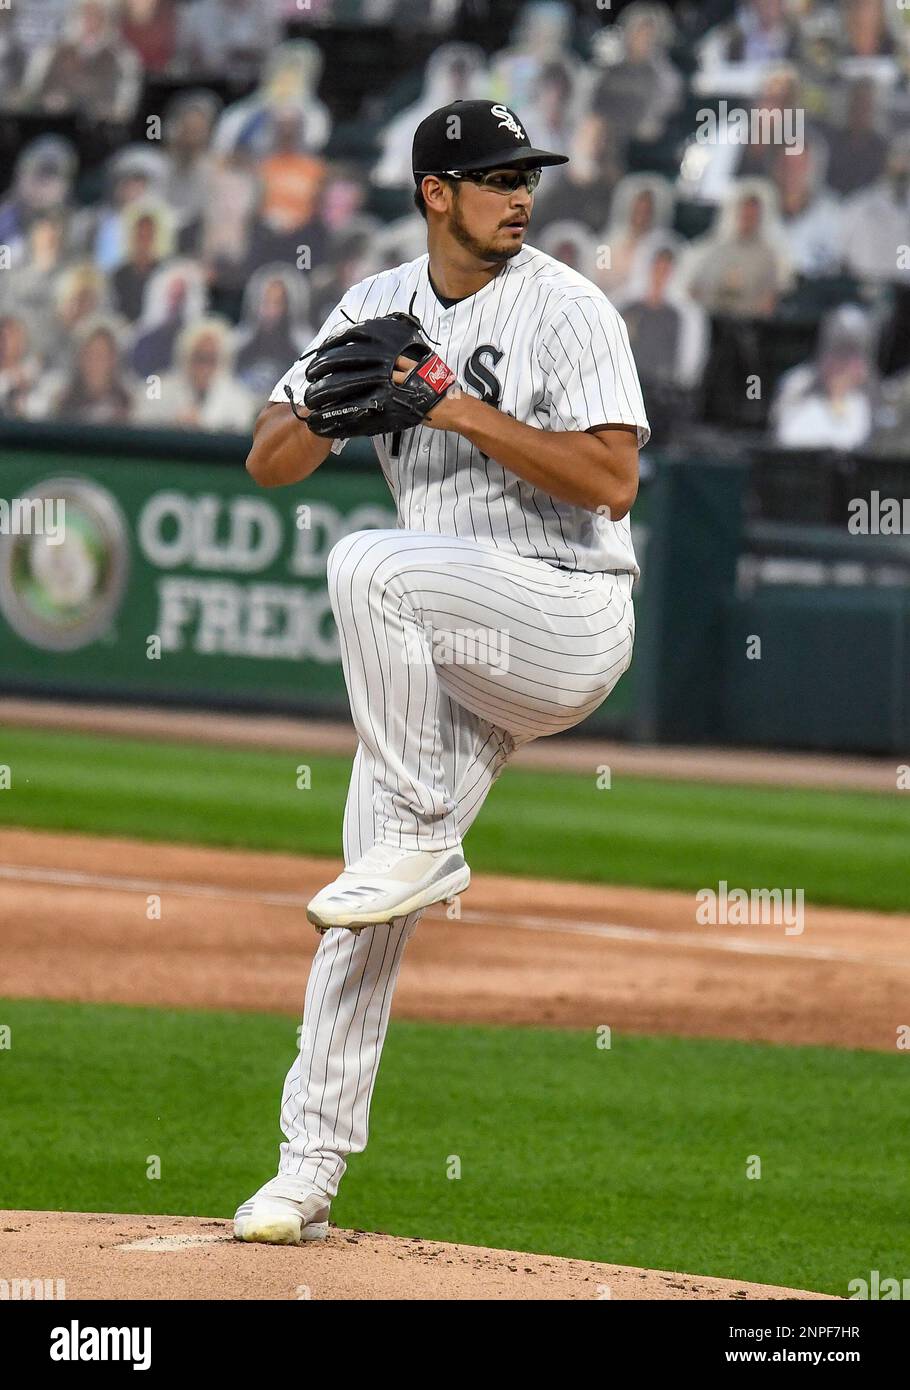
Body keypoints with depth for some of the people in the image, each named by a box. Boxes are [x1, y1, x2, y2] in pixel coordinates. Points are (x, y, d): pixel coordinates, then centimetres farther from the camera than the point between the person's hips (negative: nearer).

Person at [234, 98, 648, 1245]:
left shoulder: (566, 309, -7)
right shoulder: (377, 309, 10)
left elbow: (611, 478, -17)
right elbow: (269, 462, 9)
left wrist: (464, 409, -20)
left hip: (569, 620, -5)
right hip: (454, 653, 6)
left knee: (368, 564, -32)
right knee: (367, 914, 0)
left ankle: (424, 839, -23)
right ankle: (309, 1168, 8)